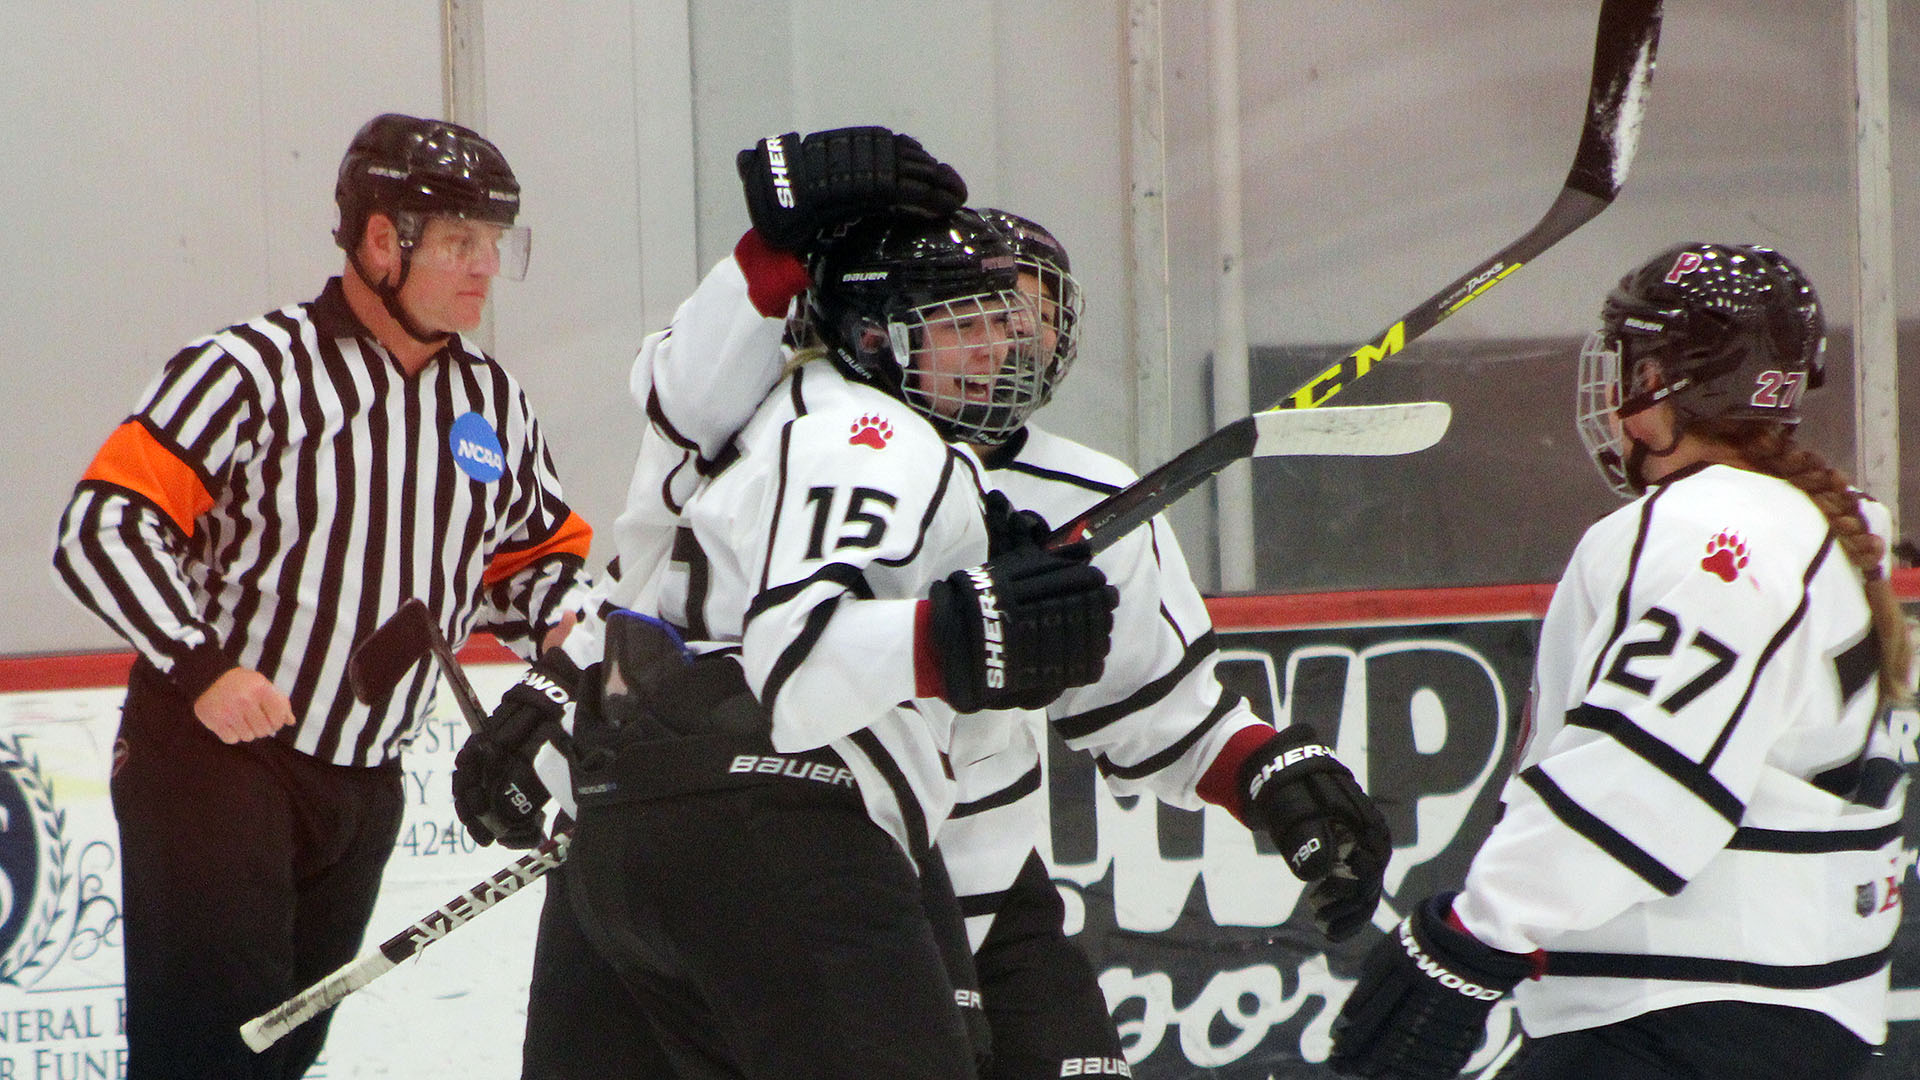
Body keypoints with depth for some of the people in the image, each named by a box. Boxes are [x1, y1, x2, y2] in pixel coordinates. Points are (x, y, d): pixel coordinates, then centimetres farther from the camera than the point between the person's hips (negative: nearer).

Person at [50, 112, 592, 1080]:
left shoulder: (493, 405, 8)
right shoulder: (254, 371, -14)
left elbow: (542, 554, 22)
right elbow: (101, 524, -18)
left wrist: (563, 627, -1)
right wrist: (199, 665, -27)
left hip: (362, 784, 7)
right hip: (211, 751, -7)